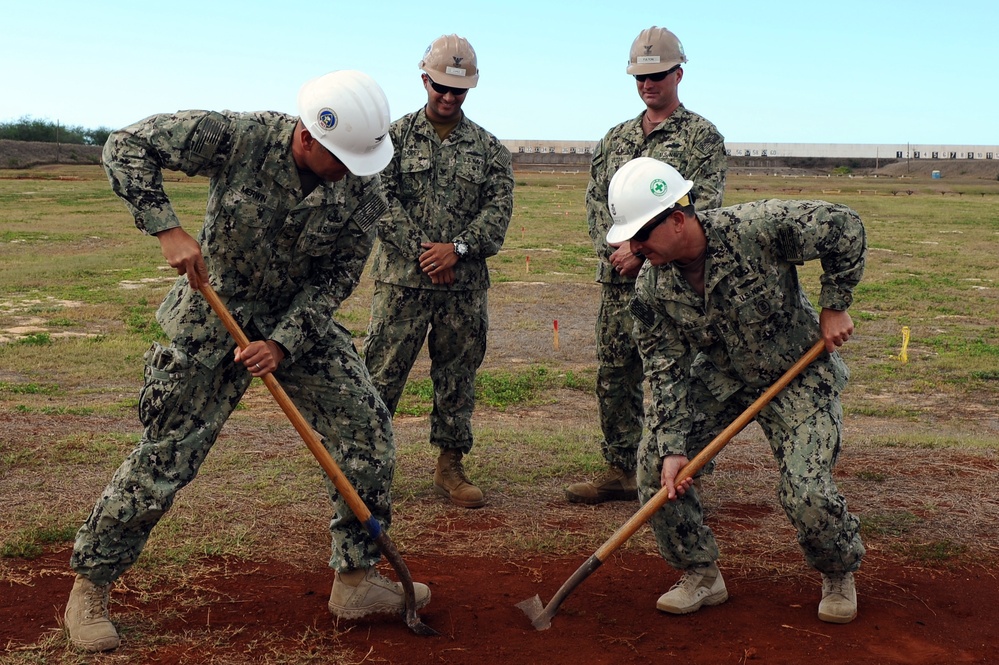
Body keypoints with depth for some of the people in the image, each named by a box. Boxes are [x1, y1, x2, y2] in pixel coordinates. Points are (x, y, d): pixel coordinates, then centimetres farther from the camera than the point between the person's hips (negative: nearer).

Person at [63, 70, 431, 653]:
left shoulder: (363, 193, -16)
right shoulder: (239, 137, -25)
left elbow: (336, 280, -9)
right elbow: (126, 147, -17)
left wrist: (283, 343, -20)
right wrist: (167, 228, -28)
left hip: (303, 320, 4)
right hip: (212, 317, -4)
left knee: (368, 430, -2)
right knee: (164, 457, -2)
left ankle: (357, 580, 14)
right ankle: (90, 588, 17)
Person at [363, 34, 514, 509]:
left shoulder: (488, 148, 10)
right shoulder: (395, 136, 4)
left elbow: (499, 208, 1)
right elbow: (381, 200, -5)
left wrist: (458, 248, -12)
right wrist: (421, 252, -12)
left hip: (465, 284, 2)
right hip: (402, 279, -2)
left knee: (457, 377, 8)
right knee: (382, 372, 0)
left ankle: (450, 468, 19)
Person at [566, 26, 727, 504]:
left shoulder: (702, 137, 0)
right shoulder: (616, 138, 17)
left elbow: (703, 209, -10)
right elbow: (595, 199, 12)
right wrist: (613, 247, -6)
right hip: (617, 278, 6)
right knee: (614, 377, 10)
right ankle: (619, 472, 22)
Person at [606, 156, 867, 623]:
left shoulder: (757, 228, -30)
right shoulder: (651, 288, -16)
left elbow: (845, 226, -18)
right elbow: (667, 372, -11)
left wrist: (834, 307, -15)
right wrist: (673, 447, -20)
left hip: (800, 375, -4)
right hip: (722, 378, 5)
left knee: (806, 492, -18)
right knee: (655, 459, -9)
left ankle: (839, 576, 17)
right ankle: (701, 576, 10)